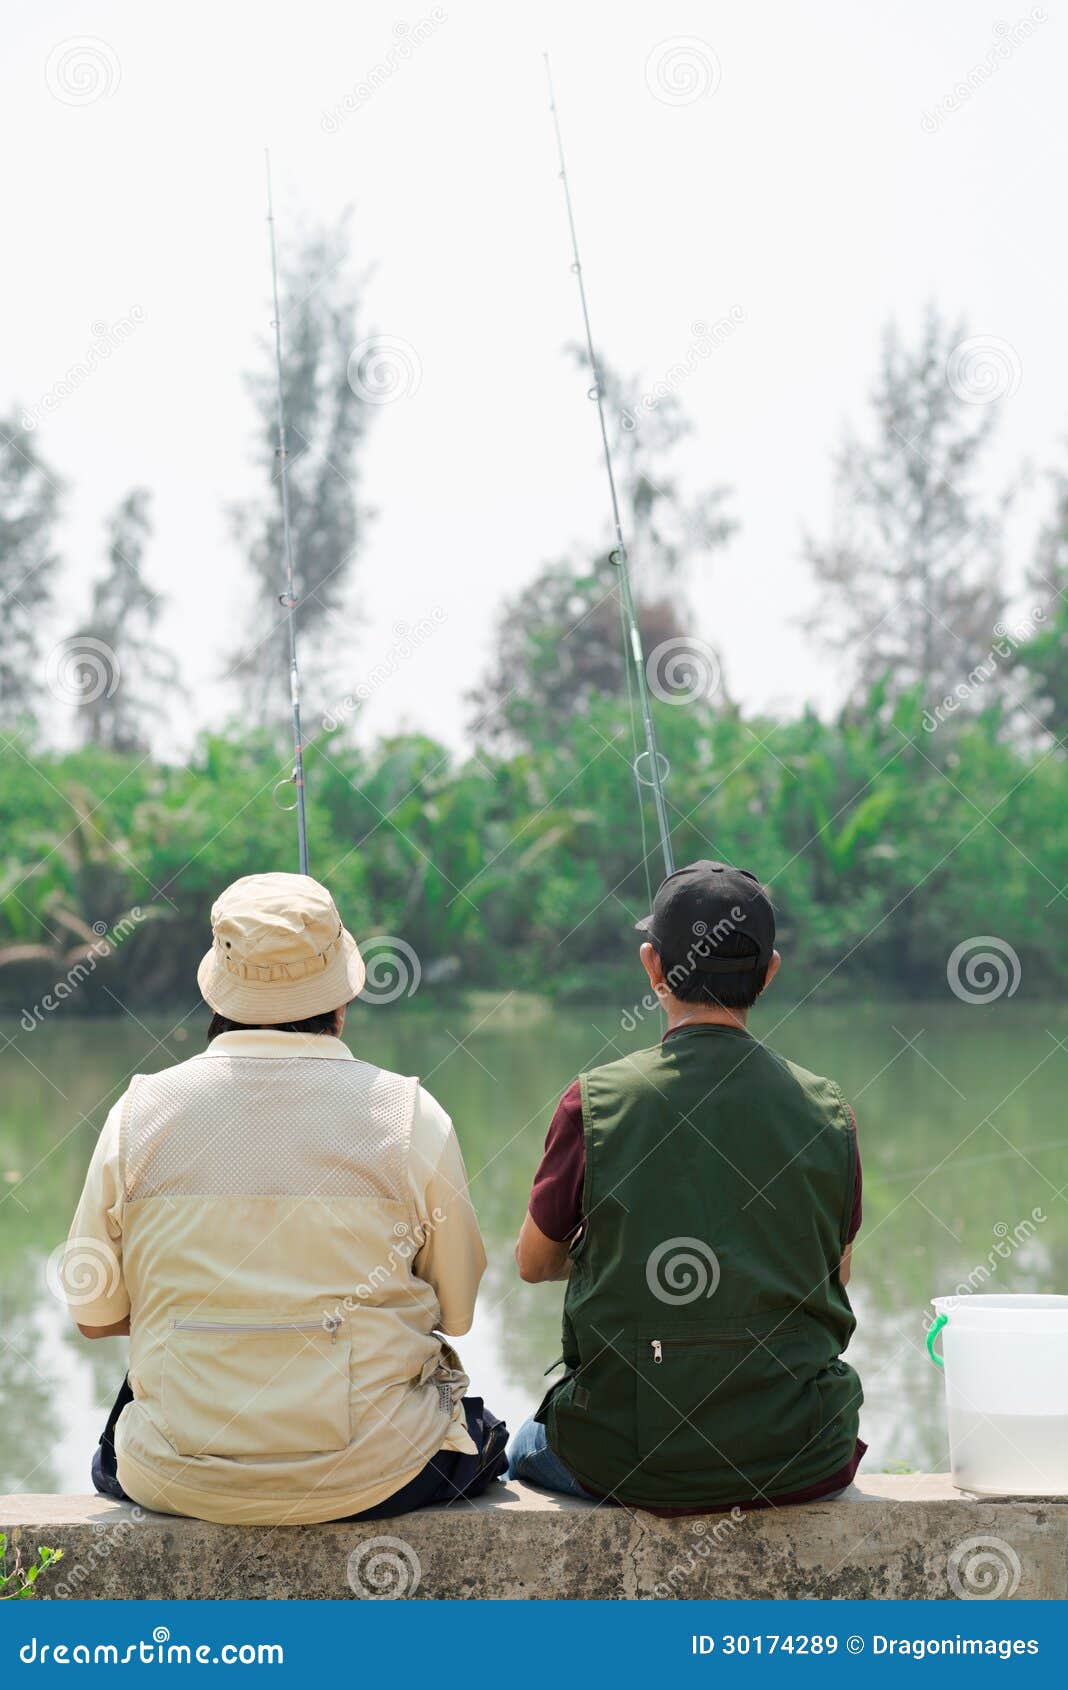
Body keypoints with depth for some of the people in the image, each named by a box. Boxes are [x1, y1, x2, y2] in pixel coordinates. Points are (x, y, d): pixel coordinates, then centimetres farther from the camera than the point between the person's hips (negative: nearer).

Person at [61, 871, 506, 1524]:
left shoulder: (140, 1112, -4)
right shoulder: (409, 1116, -8)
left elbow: (95, 1312, 3)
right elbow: (457, 1312, 1)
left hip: (182, 1482, 2)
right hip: (367, 1472, -1)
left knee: (112, 1456, 37)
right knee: (484, 1435, 32)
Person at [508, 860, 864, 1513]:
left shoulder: (594, 1103, -11)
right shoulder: (828, 1111, -5)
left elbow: (534, 1262, 5)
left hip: (628, 1461, -1)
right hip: (795, 1468, 1)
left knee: (529, 1448, 33)